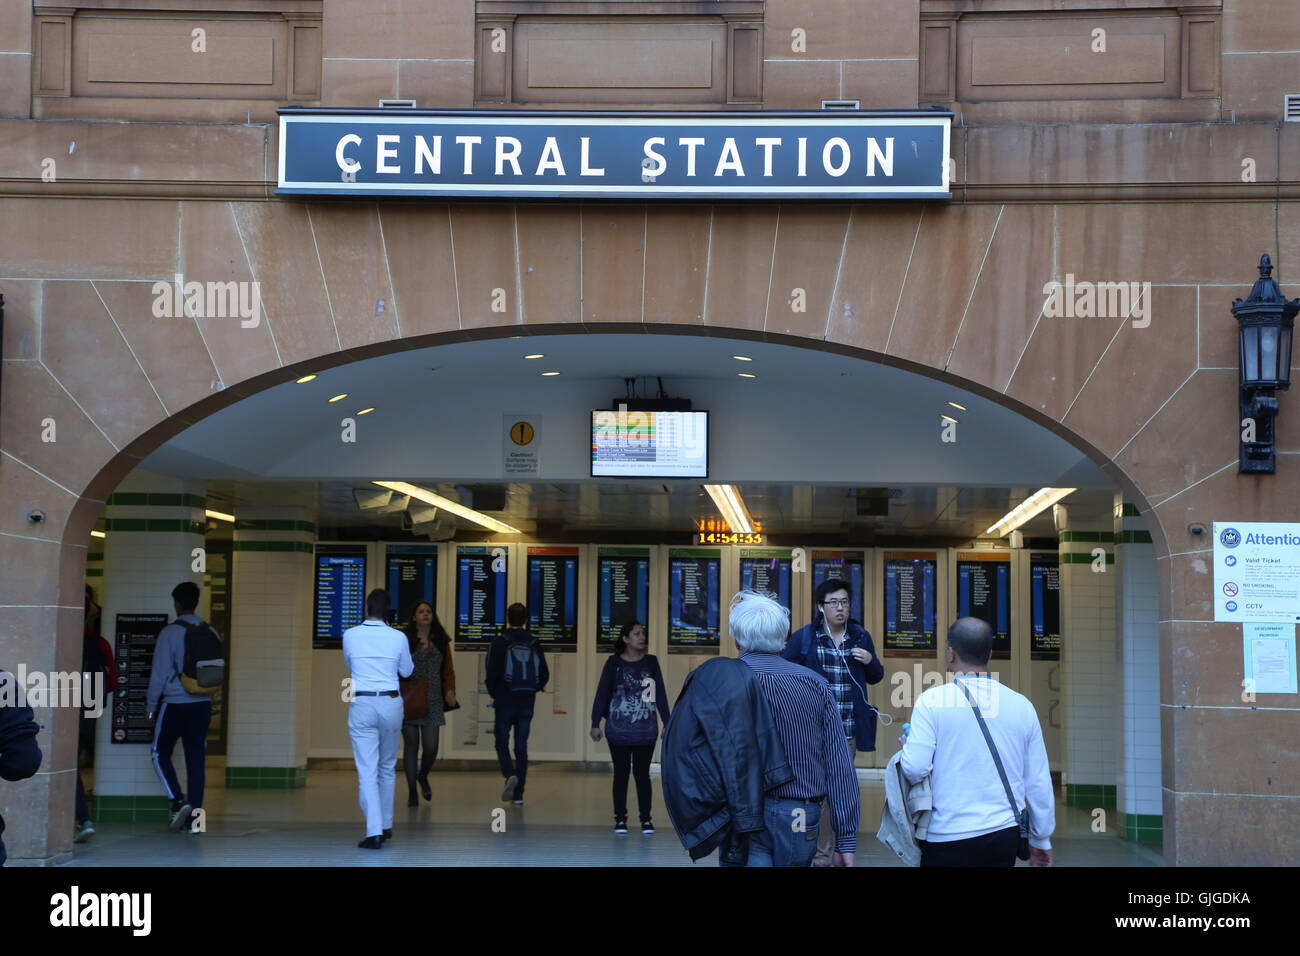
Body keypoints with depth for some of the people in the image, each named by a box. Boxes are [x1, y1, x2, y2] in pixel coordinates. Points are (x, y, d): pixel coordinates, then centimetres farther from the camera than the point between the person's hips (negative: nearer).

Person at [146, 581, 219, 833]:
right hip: (202, 704, 4)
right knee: (196, 760, 7)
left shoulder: (170, 633, -10)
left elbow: (159, 674, -8)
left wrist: (151, 707, 1)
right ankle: (194, 817, 6)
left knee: (161, 754, 11)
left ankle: (178, 801, -6)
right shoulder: (210, 633, 6)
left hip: (174, 705, -4)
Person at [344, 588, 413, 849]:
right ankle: (386, 825, 27)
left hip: (361, 705, -1)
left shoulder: (350, 635, -4)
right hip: (391, 704, 1)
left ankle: (374, 832, -13)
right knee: (388, 767, 19)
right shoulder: (398, 637, -4)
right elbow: (406, 671, 11)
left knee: (367, 771, -3)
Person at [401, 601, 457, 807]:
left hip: (433, 701, 3)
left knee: (431, 746, -2)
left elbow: (448, 671, 13)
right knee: (411, 744, 0)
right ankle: (412, 791, 11)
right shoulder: (404, 641, 0)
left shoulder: (441, 642, 11)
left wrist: (450, 690, -3)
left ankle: (423, 777, 30)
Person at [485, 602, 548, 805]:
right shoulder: (533, 644, 4)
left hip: (505, 703, -3)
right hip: (526, 704, 3)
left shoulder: (499, 643, -8)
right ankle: (518, 793, 7)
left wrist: (494, 693, 5)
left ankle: (510, 774, -19)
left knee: (502, 742, 8)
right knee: (521, 746, 8)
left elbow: (492, 674, -12)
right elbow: (544, 676, 5)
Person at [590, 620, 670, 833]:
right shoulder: (614, 663, 0)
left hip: (646, 731, 1)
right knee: (621, 774, 6)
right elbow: (602, 694, 2)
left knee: (642, 774, 3)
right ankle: (620, 818, 15)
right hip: (618, 731, -1)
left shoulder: (651, 662, 5)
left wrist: (668, 724, 8)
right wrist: (595, 723, -2)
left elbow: (660, 695, 9)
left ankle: (646, 819, 11)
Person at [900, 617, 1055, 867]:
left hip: (947, 839, -3)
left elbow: (915, 769, -13)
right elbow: (1039, 781, 8)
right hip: (1005, 834, 3)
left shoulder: (932, 700, -8)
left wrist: (907, 746, 10)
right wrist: (1041, 840, 18)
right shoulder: (1022, 705, 3)